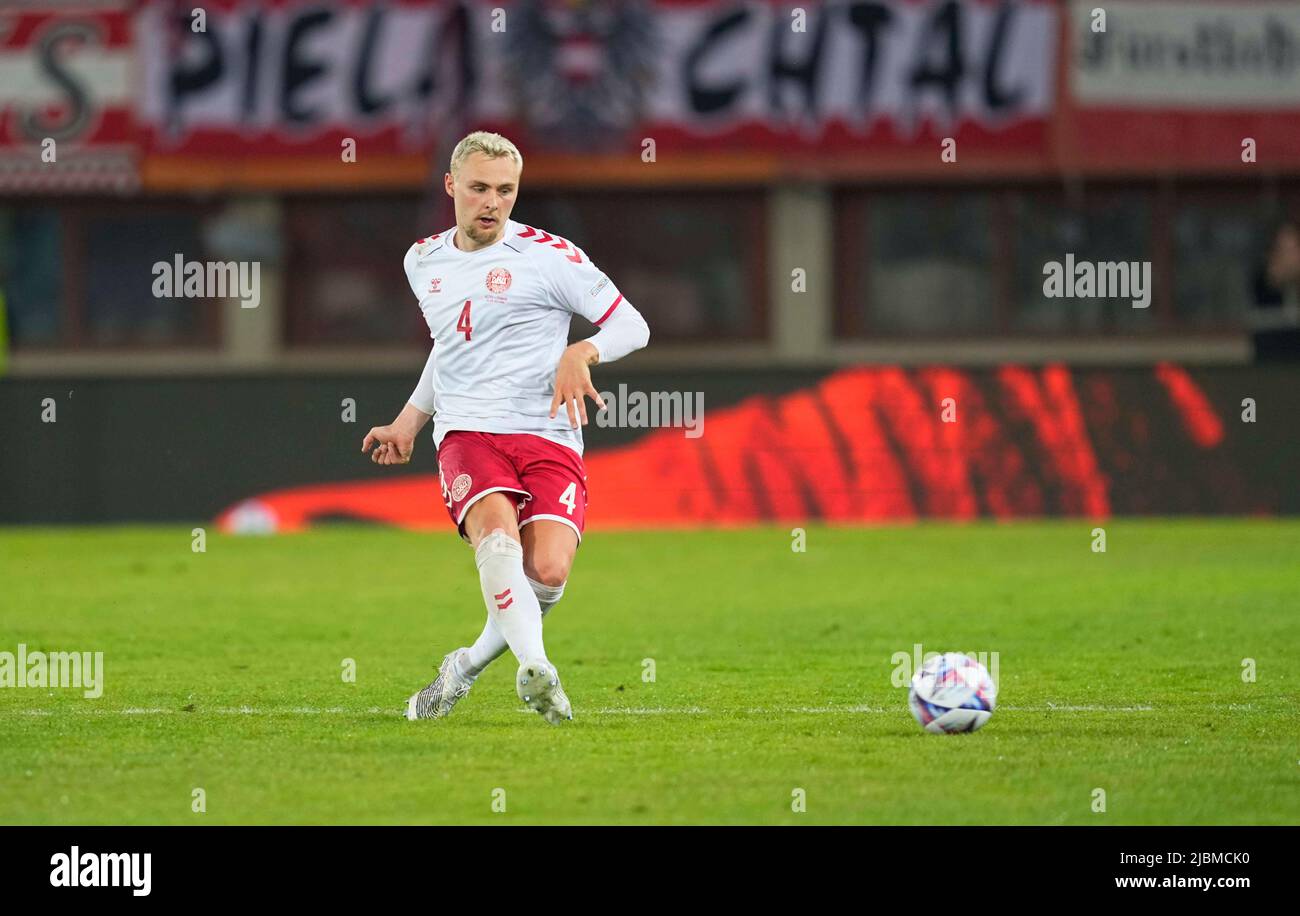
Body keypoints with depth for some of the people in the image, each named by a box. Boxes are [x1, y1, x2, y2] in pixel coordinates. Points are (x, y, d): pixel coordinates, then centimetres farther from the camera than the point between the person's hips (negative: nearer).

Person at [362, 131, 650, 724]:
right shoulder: (423, 261, 18)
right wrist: (410, 420, 33)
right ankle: (535, 668, -48)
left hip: (548, 438, -2)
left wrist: (582, 352, -18)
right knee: (498, 536, -30)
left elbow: (632, 325, 1)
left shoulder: (547, 255, 1)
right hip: (467, 433, 2)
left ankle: (469, 663, 6)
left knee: (548, 571, -21)